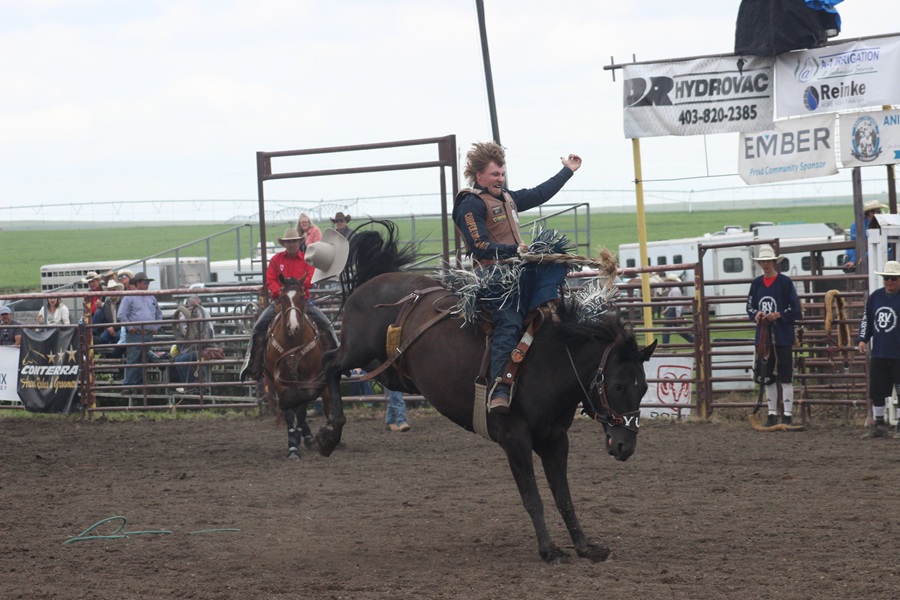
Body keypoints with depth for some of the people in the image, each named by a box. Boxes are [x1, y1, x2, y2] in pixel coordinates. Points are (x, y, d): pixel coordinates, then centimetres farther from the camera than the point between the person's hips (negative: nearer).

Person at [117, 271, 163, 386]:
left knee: (145, 361, 8)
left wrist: (156, 327, 15)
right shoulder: (129, 298, -2)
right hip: (135, 334, -6)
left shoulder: (151, 298, 18)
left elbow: (159, 313, 28)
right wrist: (129, 327, -13)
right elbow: (121, 315, -8)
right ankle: (129, 384, -10)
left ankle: (141, 383, 13)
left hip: (148, 335, 6)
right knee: (133, 360, -9)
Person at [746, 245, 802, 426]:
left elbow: (796, 311, -5)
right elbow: (750, 307, 15)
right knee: (768, 377, 11)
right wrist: (756, 314, -7)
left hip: (782, 336, -5)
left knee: (785, 377, -4)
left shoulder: (785, 282, -6)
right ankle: (772, 414, 20)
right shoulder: (756, 283, 8)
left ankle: (787, 415, -1)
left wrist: (779, 315, -17)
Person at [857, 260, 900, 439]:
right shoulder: (875, 297, 10)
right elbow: (866, 320, 18)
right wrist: (863, 339, 8)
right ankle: (879, 425, 17)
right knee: (876, 391, 7)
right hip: (879, 354, 5)